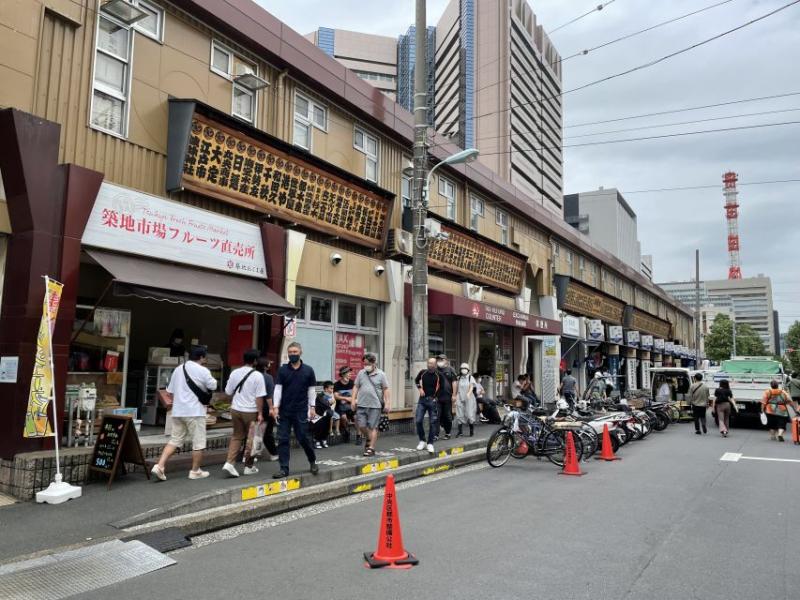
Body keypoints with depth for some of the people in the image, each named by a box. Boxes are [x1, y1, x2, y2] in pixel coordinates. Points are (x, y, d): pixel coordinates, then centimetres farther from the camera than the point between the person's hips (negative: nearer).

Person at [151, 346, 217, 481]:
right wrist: (212, 379, 18)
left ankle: (159, 466, 1)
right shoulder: (203, 371, -9)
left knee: (174, 440, 12)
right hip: (195, 412, -7)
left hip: (177, 411, 7)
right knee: (198, 443, 5)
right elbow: (213, 386, 0)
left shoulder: (177, 370, 12)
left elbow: (170, 391, 15)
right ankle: (195, 471, 11)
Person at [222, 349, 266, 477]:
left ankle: (229, 463, 0)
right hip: (251, 411, -4)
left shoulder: (234, 373, 3)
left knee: (236, 436, 15)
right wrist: (260, 413, -9)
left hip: (235, 409, 5)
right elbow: (259, 397, -14)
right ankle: (249, 466, 19)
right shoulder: (257, 375, -12)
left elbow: (228, 392, 10)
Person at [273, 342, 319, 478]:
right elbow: (278, 388, -1)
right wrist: (275, 406, -9)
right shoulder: (282, 369, 2)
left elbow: (312, 389, 5)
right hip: (284, 411, 2)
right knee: (282, 439, 2)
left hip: (301, 411, -2)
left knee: (303, 438, 3)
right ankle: (284, 468, 10)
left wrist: (312, 407, 1)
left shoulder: (308, 370, 1)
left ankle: (312, 461, 26)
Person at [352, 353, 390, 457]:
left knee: (373, 427, -1)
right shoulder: (361, 373, 10)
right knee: (361, 425, 4)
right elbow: (356, 387, 12)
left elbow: (385, 390, 0)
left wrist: (387, 403, -5)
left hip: (375, 405, -3)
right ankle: (368, 439, 31)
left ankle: (371, 448, 5)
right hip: (361, 405, 3)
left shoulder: (381, 374, 1)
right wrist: (353, 399, 4)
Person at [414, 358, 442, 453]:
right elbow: (416, 380, 19)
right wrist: (420, 388, 5)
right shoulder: (423, 372, 0)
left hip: (433, 400, -2)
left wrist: (435, 397, -3)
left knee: (433, 422, 1)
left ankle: (430, 443, 14)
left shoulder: (439, 375, -8)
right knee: (418, 421, -3)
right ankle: (422, 441, 15)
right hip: (422, 399, 2)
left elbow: (442, 387, 2)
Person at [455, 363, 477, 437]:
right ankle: (460, 431, 4)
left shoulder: (471, 378, 2)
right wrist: (455, 396, 12)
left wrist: (469, 393, -28)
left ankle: (472, 431, 10)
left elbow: (471, 387, -10)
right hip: (460, 398, 2)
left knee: (470, 415, -5)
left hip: (469, 398, -2)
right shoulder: (458, 378, 10)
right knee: (459, 415, -2)